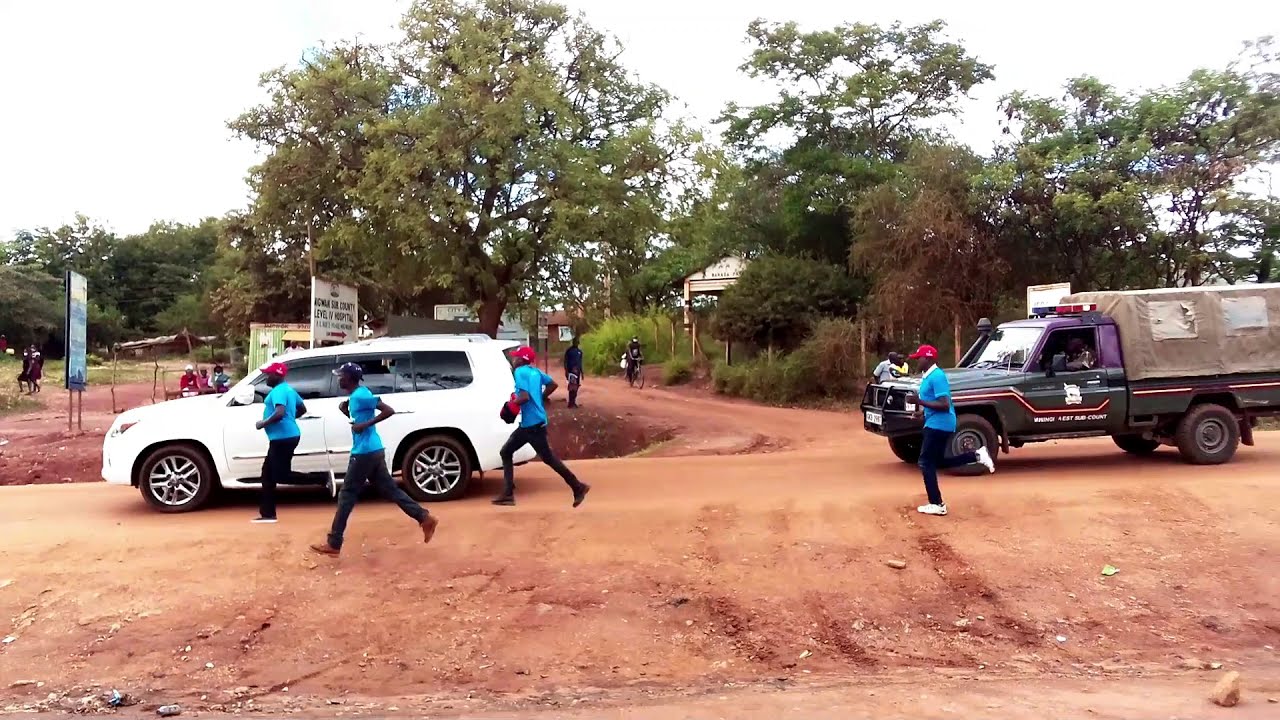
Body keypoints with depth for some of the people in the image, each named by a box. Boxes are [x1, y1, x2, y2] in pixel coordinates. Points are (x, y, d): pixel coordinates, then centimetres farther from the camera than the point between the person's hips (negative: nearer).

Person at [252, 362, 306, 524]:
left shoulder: (278, 391, -14)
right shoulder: (288, 389, 17)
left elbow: (279, 413, -28)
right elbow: (302, 409, 25)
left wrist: (263, 423, -15)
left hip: (283, 438, -11)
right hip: (286, 436, 11)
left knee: (282, 475, -8)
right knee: (268, 474, 13)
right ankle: (267, 514, 15)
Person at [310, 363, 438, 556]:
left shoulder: (360, 395, -16)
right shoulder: (356, 395, 14)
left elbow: (388, 411, -22)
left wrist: (365, 425, -22)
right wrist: (346, 410, 8)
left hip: (364, 452, -10)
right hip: (373, 451, 10)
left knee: (347, 495, -1)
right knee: (390, 490, 11)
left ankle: (333, 544, 6)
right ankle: (424, 518, 9)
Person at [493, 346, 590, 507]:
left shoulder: (520, 372, -15)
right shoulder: (535, 371, 10)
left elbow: (524, 397, -25)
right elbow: (552, 384, 15)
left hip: (533, 424, -10)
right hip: (527, 424, 10)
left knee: (548, 458, -1)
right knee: (506, 452, 12)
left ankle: (578, 487, 7)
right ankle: (508, 494, 11)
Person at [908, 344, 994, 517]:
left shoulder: (937, 376, -19)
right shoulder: (927, 376, 12)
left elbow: (945, 405, -25)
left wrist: (920, 402, -25)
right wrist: (921, 410, 10)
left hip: (939, 424, -10)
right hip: (936, 424, 10)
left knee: (926, 463, -6)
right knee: (939, 462, 17)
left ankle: (937, 504, -1)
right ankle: (977, 456, 16)